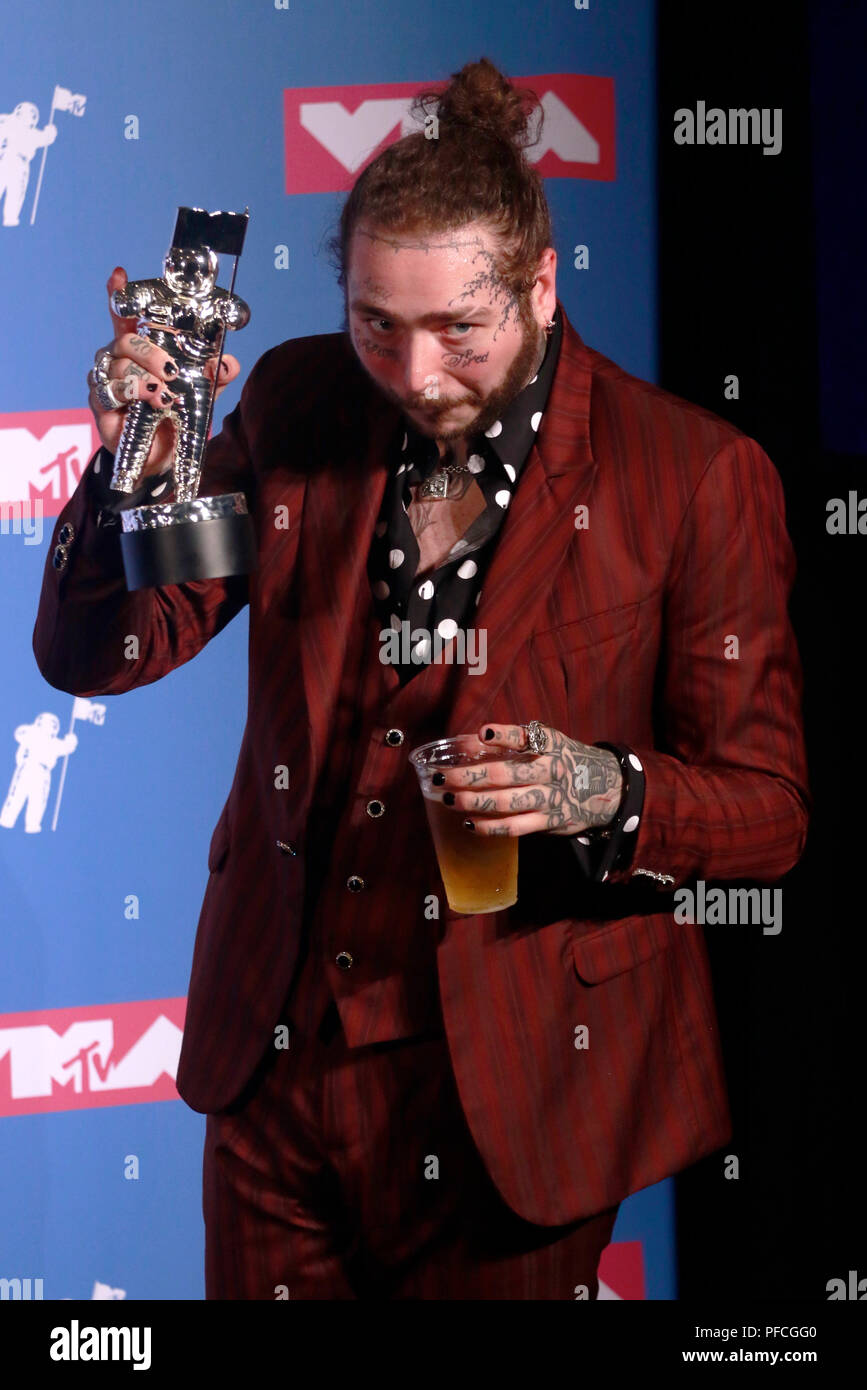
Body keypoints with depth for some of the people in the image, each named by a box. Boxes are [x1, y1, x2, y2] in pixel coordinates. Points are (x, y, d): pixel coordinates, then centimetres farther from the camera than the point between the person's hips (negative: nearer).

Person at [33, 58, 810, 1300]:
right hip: (279, 1051, 3)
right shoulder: (299, 406, -2)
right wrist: (141, 469, -21)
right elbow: (92, 658, -2)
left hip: (505, 1091, -3)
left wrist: (603, 792, -29)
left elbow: (769, 811, -7)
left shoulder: (695, 477, -12)